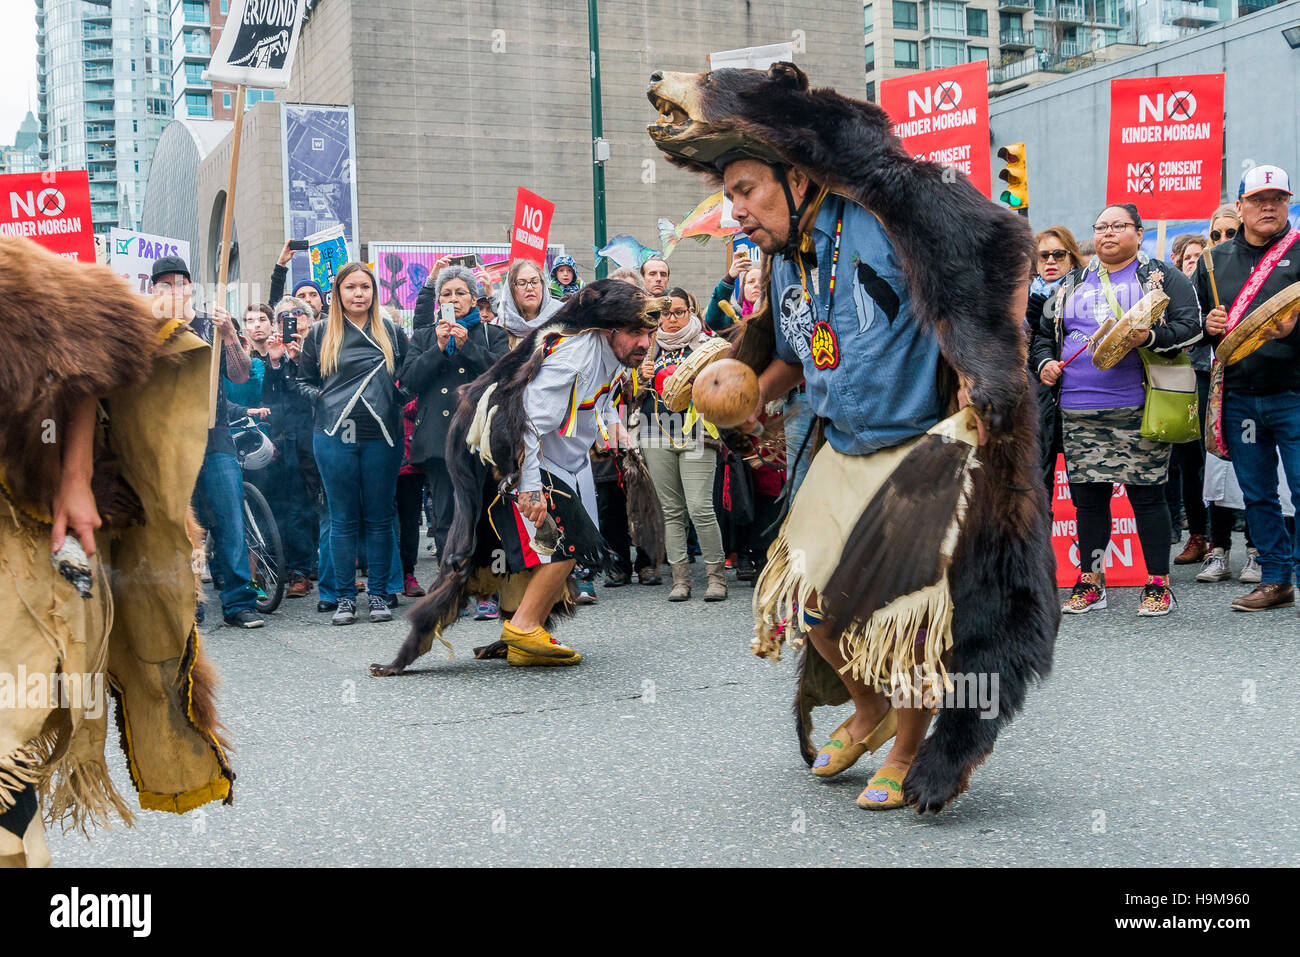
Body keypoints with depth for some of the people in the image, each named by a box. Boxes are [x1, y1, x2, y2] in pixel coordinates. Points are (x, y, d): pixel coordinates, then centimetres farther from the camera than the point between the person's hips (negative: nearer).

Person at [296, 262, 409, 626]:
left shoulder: (392, 331, 8)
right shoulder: (320, 334, 7)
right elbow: (305, 381, 12)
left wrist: (393, 405, -2)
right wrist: (327, 404, -3)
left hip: (381, 436, 0)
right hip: (335, 436, 0)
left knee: (379, 518, 4)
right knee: (343, 520, 4)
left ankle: (379, 595, 12)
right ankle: (345, 597, 11)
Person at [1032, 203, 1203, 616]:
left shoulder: (1162, 277, 7)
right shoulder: (1071, 285, 19)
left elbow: (1190, 326, -2)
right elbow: (1044, 334, 24)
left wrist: (1151, 338, -19)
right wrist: (1045, 362, 4)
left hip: (1139, 409, -4)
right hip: (1078, 411, 4)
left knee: (1146, 493, -2)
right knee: (1088, 495, 6)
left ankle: (1159, 584, 8)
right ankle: (1090, 582, 16)